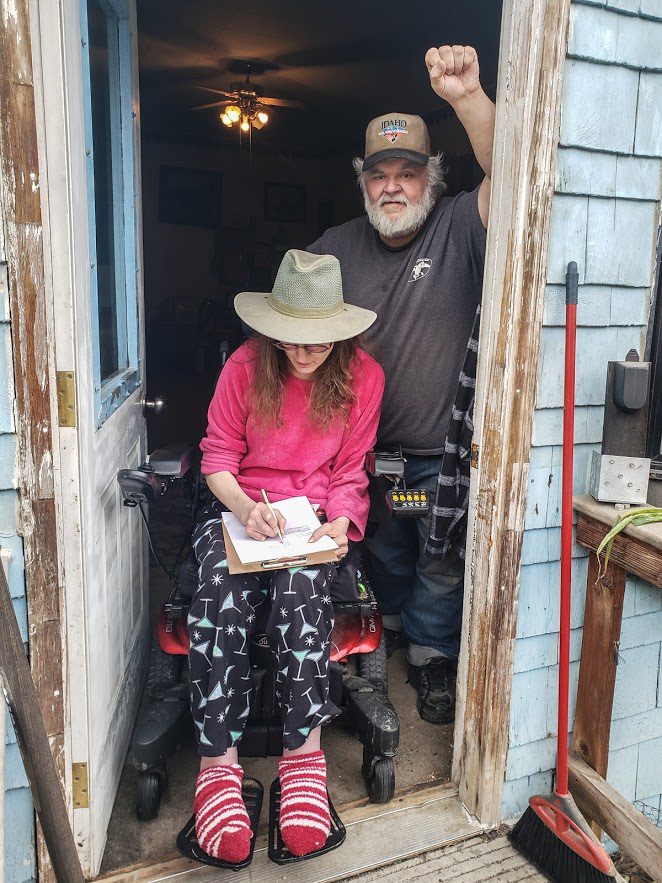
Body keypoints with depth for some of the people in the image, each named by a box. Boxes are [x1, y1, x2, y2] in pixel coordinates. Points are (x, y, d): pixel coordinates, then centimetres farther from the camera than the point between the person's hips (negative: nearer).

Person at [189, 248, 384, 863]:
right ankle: (218, 762, -22)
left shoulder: (362, 376, 1)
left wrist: (339, 523, -13)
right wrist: (246, 508, -18)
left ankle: (303, 753, -21)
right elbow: (217, 457, 2)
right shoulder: (246, 365, -1)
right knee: (223, 588, -32)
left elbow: (350, 472, 6)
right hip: (238, 508, 0)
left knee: (299, 583, -34)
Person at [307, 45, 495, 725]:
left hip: (442, 447, -3)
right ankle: (395, 625, 49)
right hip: (366, 442, 4)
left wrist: (467, 96, -43)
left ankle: (431, 653, 35)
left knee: (441, 563, 12)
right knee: (383, 552, 23)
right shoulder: (336, 248, -1)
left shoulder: (458, 229, -12)